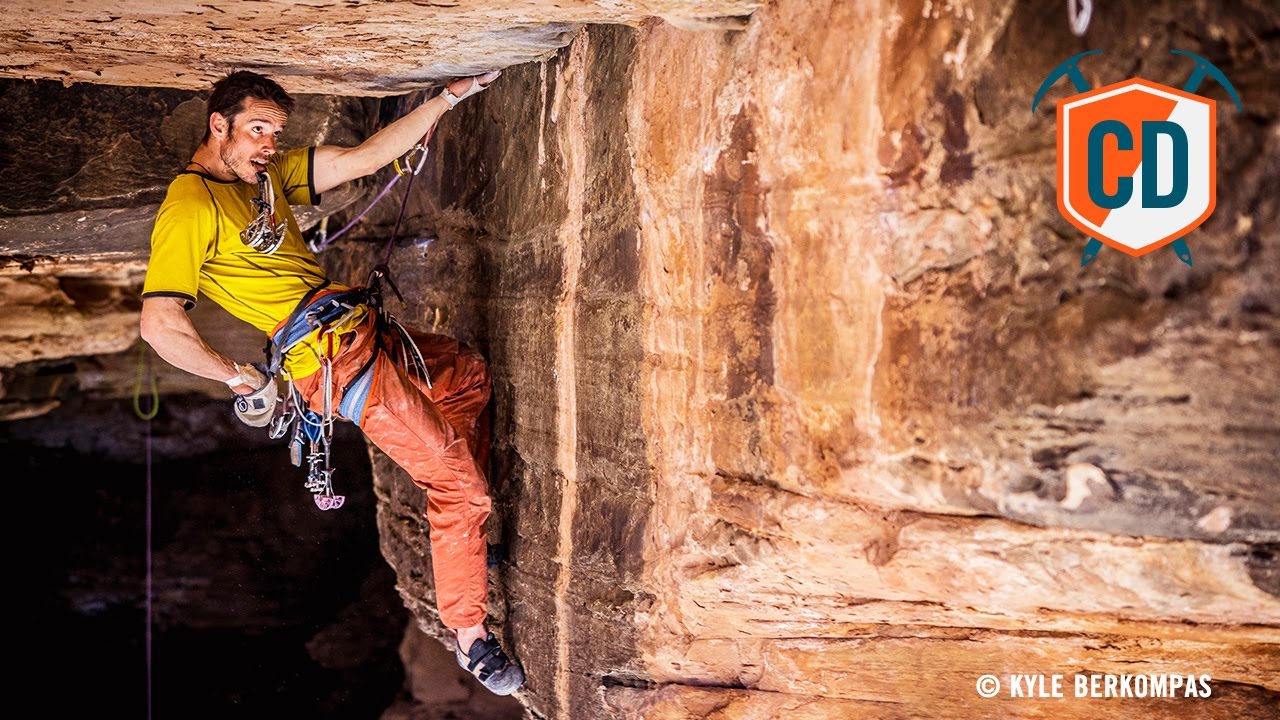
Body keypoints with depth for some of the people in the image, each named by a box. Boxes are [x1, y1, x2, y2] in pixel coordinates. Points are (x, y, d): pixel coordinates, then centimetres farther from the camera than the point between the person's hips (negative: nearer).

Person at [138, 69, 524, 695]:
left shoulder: (266, 174, 11)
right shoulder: (189, 205, -15)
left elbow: (364, 158, 12)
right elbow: (159, 325, -22)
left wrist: (448, 97, 7)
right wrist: (239, 378, -11)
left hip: (363, 332, 10)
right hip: (330, 351, -10)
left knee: (469, 374, 30)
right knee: (458, 479, -7)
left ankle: (458, 534, 35)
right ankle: (470, 637, 5)